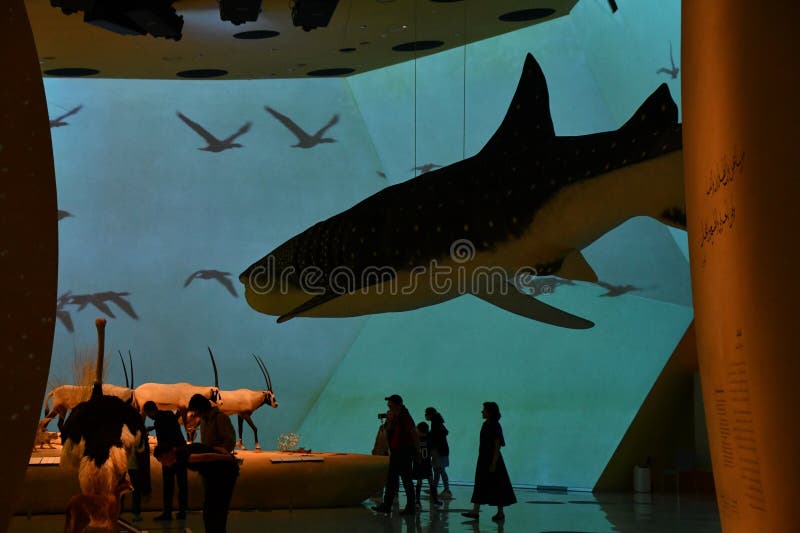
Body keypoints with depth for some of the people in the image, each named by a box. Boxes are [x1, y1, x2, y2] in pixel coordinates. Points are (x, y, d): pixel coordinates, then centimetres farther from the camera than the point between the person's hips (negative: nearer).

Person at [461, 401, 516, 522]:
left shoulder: (495, 426, -14)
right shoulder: (485, 425, 9)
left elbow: (497, 447, -17)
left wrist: (493, 463, -20)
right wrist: (481, 459, 15)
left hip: (492, 459, -9)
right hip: (483, 459, 9)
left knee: (497, 487, 0)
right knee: (480, 485, 5)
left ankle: (500, 513, 9)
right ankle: (475, 511, 5)